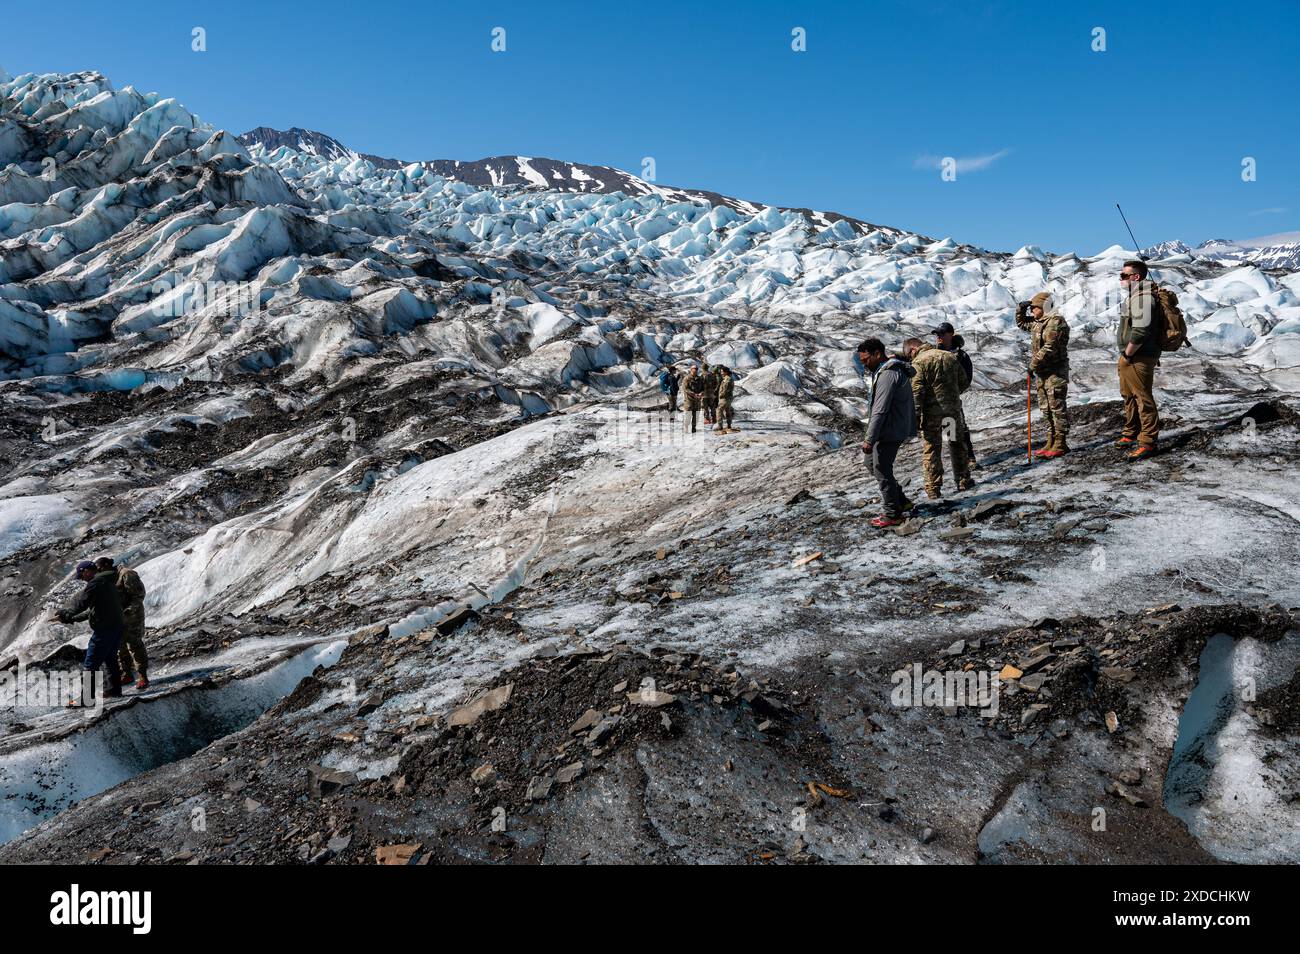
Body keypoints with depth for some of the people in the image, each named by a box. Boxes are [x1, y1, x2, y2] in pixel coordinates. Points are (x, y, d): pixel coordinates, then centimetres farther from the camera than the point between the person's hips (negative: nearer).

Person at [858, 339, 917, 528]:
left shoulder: (888, 374, -20)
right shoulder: (894, 369, 13)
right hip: (895, 429, 10)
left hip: (890, 431, -10)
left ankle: (892, 514, 7)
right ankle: (900, 501, 24)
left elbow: (880, 410, -24)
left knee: (882, 470, -1)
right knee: (873, 463, 17)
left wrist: (869, 439, -23)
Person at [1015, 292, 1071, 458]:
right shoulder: (1037, 322, 14)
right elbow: (1021, 323, 34)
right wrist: (1020, 309, 15)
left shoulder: (1056, 322, -15)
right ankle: (1051, 442, 19)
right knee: (1045, 408, 12)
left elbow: (1049, 348, -22)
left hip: (1055, 371, -10)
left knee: (1057, 407, -7)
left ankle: (1061, 444, -3)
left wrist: (1034, 364, -17)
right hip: (1042, 372, 10)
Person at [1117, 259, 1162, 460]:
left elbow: (1140, 331, -27)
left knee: (1143, 398, -4)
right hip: (1128, 357, 11)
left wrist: (1127, 354, -18)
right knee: (1129, 396, 20)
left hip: (1138, 358, -11)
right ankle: (1131, 434, 34)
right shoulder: (1134, 295, 15)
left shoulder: (1142, 295, -18)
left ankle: (1148, 442, 1)